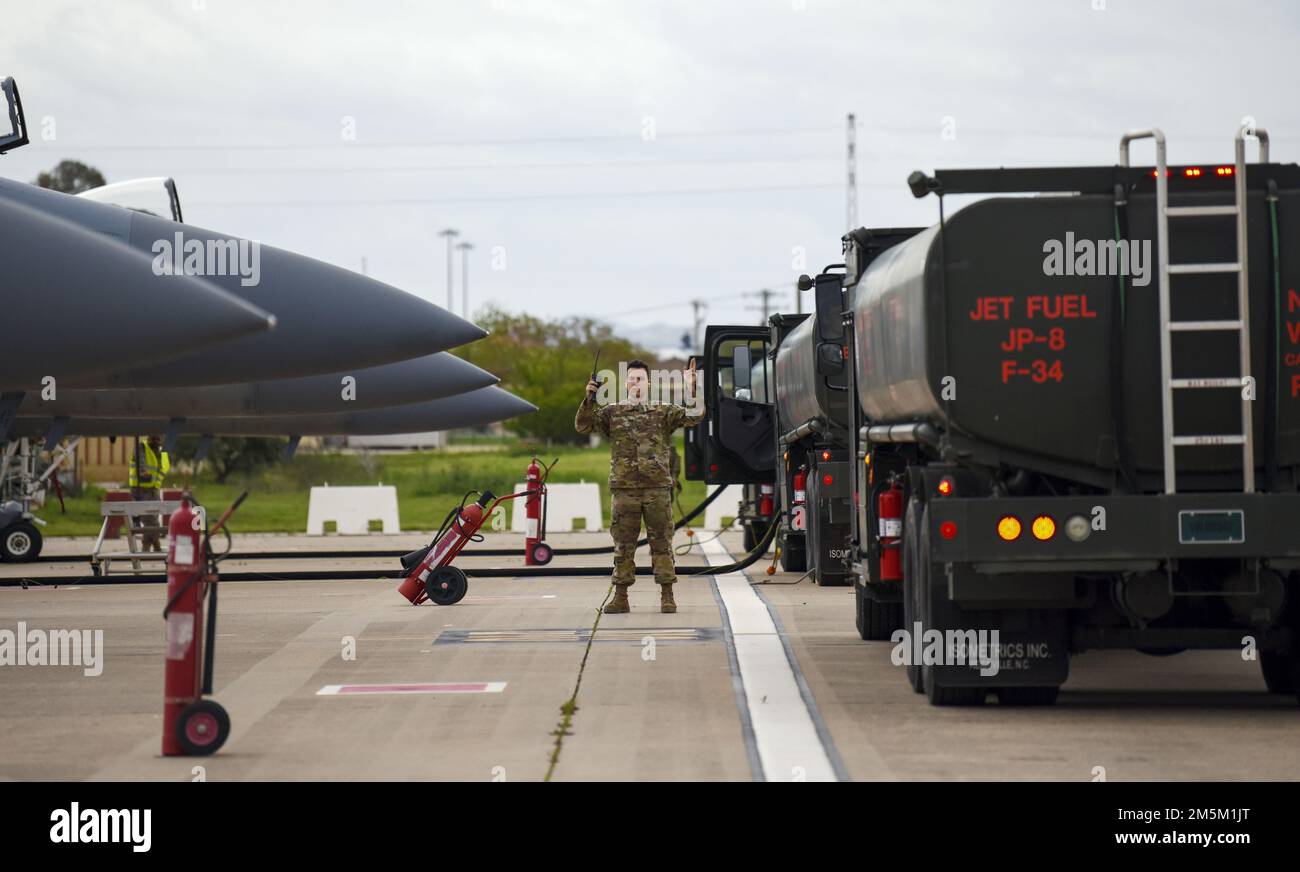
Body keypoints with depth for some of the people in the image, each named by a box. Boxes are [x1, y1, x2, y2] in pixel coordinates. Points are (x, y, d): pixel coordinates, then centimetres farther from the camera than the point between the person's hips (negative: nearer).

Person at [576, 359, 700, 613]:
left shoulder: (663, 412, 8)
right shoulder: (612, 412, 11)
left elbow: (693, 417, -3)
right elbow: (582, 426, 4)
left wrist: (692, 390, -17)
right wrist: (589, 399, -11)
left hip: (657, 488, -1)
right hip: (624, 488, 1)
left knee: (661, 542, 0)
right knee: (623, 544, 3)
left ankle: (667, 596, 4)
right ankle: (621, 597, 8)